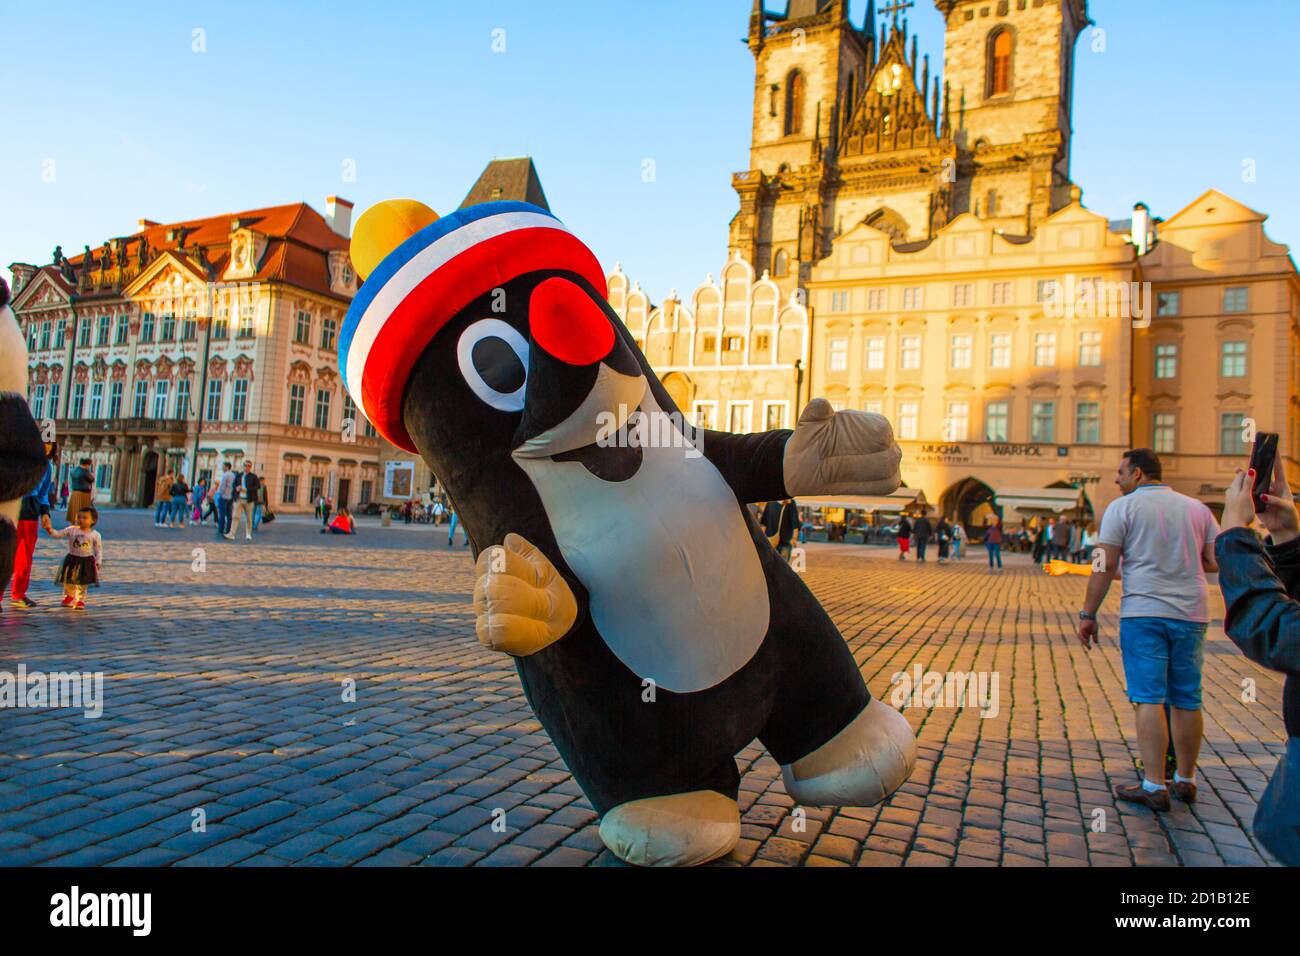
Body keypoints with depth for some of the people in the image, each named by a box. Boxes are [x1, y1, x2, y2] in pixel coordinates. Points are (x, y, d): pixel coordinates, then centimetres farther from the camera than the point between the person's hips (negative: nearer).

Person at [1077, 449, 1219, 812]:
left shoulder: (1123, 507, -2)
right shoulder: (1196, 508, 11)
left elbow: (1105, 566, -7)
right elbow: (1218, 561, 9)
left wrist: (1088, 614, -3)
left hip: (1143, 611, -5)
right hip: (1191, 614, 5)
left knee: (1149, 699, -3)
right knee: (1187, 701, 12)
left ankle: (1154, 786, -4)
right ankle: (1185, 781, 23)